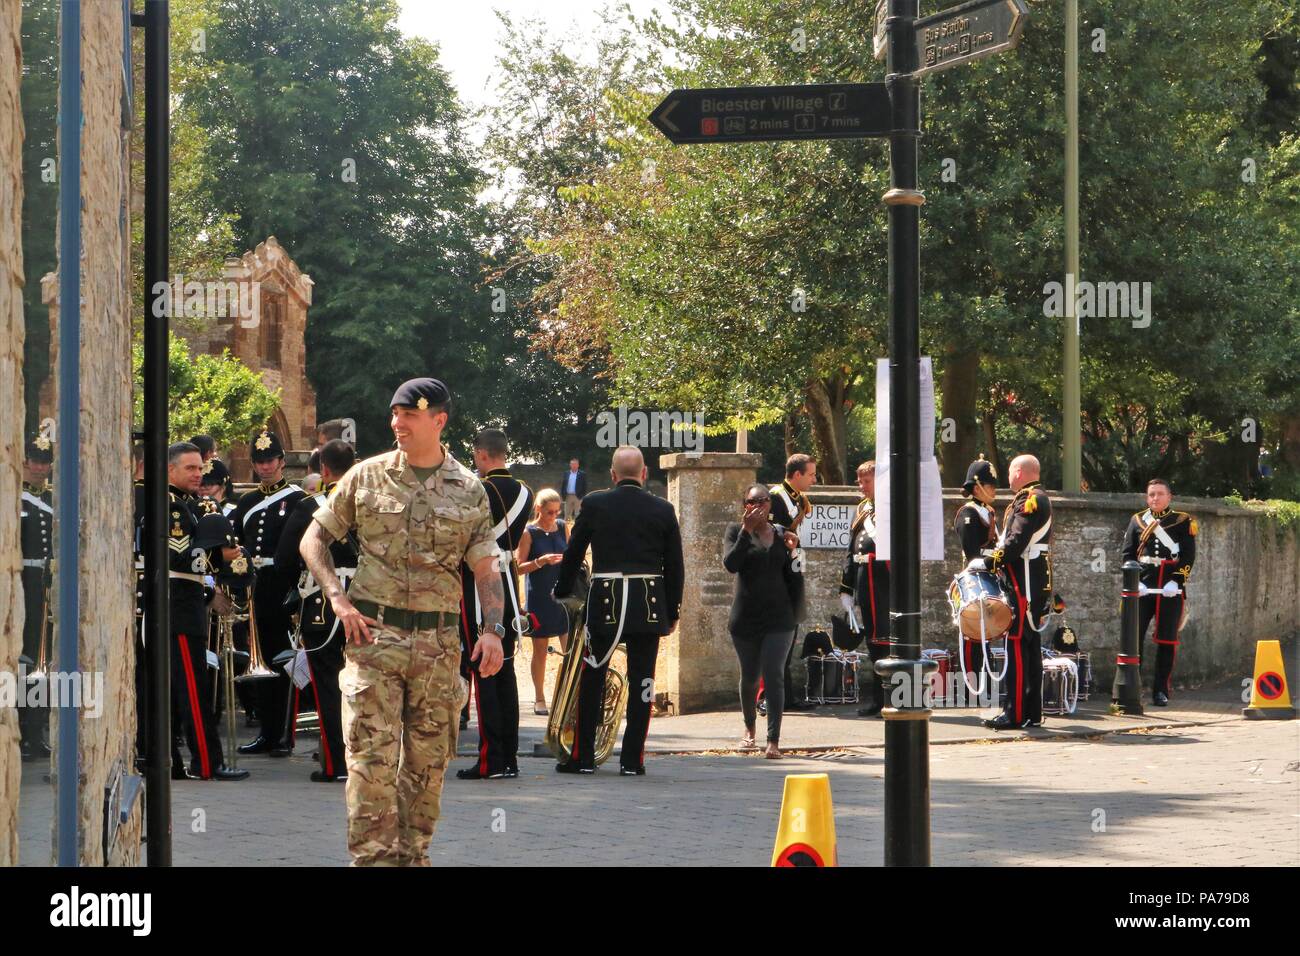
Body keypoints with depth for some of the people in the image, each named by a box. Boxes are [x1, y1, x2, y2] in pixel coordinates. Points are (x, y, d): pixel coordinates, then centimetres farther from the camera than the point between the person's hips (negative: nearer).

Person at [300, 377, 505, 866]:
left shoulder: (470, 491, 7)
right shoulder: (366, 476, 4)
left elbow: (486, 569, 7)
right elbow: (314, 538, 10)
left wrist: (493, 629, -8)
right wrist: (337, 597, -3)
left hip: (438, 641, 2)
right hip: (373, 633, -2)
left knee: (428, 759, 6)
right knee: (371, 754, -9)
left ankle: (412, 854, 18)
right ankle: (373, 857, -7)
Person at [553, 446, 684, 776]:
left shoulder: (594, 504, 0)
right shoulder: (663, 510, 3)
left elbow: (573, 553, 7)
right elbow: (675, 566, 7)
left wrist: (562, 591, 21)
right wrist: (673, 611, 15)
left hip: (604, 603, -1)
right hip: (650, 607, 1)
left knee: (592, 680, 7)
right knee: (641, 681, 4)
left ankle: (582, 756, 8)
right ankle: (632, 759, 3)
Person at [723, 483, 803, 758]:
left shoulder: (782, 534, 6)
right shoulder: (736, 531, 1)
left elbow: (793, 578, 12)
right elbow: (730, 564, -17)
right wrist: (746, 530, -20)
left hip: (778, 619, 0)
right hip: (745, 618, 0)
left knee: (773, 676, -12)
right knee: (749, 676, 13)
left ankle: (774, 741, -14)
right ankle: (749, 728, 38)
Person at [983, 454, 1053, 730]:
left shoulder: (1031, 500, -13)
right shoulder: (1037, 499, 19)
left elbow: (1017, 542, -22)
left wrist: (988, 562, -17)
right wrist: (995, 559, 13)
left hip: (1025, 586, -10)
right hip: (1036, 584, 10)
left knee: (1018, 645, -9)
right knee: (1031, 646, 11)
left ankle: (1015, 714, -10)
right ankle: (1032, 713, 14)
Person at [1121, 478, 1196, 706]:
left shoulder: (1183, 522, 6)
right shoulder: (1137, 521, 11)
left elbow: (1188, 556, 1)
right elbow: (1128, 554, 8)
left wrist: (1175, 581, -11)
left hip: (1171, 590, -1)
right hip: (1142, 589, 1)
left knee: (1167, 640, 2)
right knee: (1134, 636, -5)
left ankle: (1161, 691, 8)